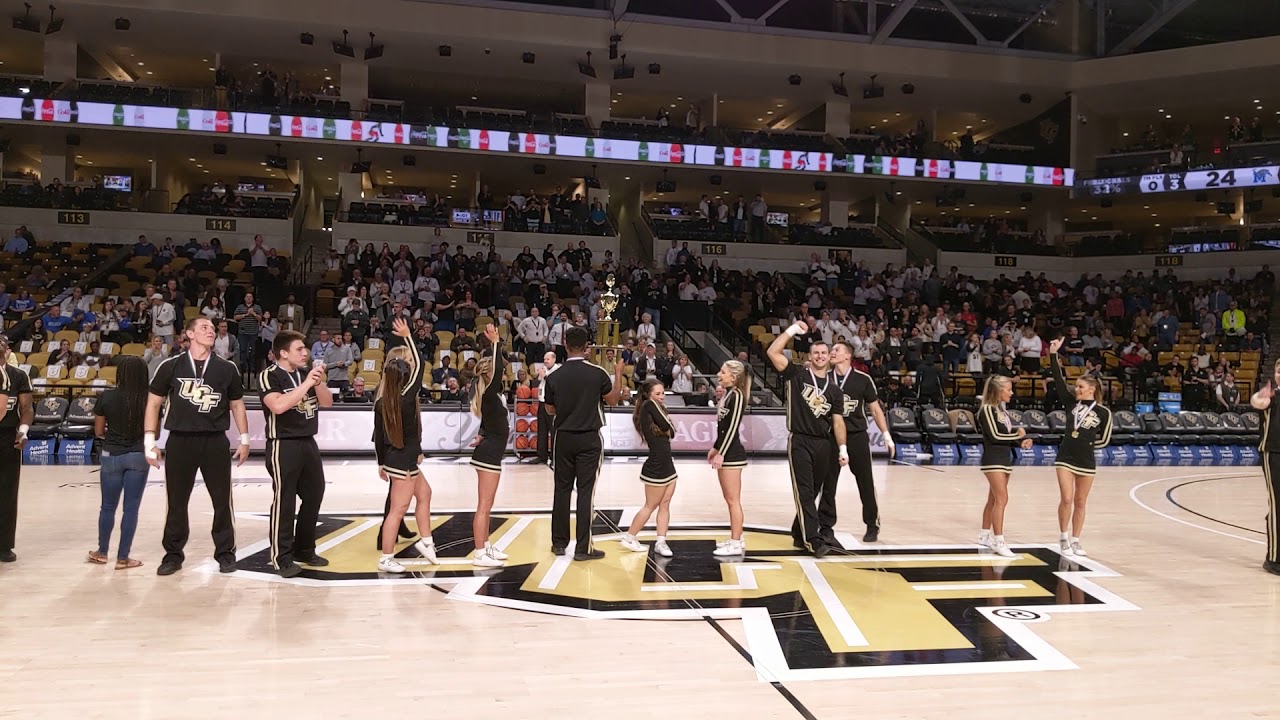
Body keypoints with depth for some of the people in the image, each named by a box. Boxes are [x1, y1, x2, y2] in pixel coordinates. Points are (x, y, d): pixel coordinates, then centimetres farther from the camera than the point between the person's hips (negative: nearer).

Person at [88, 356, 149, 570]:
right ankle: (122, 557, 10)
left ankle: (102, 552, 31)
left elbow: (98, 431, 1)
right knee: (131, 507, 5)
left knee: (108, 506, 17)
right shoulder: (148, 399, -8)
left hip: (112, 456, 1)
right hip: (138, 456, -1)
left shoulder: (107, 397, -7)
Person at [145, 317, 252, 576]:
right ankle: (173, 554, 21)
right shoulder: (171, 366, 0)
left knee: (222, 500, 5)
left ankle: (225, 552, 18)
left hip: (215, 442, 1)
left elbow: (237, 405, 12)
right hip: (180, 441, -1)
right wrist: (149, 440, -2)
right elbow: (154, 402, 4)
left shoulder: (227, 368, 4)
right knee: (177, 502, 7)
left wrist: (244, 439, 9)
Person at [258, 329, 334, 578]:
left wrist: (318, 381, -10)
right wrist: (306, 383, -25)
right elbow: (278, 405, -27)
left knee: (314, 497, 14)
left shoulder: (306, 372, 9)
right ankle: (282, 558, 5)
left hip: (308, 443, 8)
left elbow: (327, 402, 7)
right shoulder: (269, 376, -11)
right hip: (283, 445, -7)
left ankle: (305, 549, 28)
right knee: (284, 502, -3)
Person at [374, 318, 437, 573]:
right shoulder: (406, 397, -16)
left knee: (424, 493, 23)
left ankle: (426, 541, 27)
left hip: (393, 459, 8)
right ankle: (386, 559, 2)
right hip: (405, 461, -8)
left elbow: (378, 437, 6)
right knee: (398, 509, -2)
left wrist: (381, 463, 16)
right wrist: (407, 337, -9)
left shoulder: (381, 402, 0)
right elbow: (420, 365, -12)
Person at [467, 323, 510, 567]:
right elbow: (497, 369, -31)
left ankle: (486, 547, 26)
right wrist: (495, 342, -32)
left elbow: (496, 368, 24)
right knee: (484, 506, -7)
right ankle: (479, 554, -3)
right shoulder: (489, 393, -20)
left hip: (490, 451, 10)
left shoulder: (493, 393, 7)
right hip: (489, 453, -10)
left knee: (486, 505, 16)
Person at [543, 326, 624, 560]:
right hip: (589, 439, -2)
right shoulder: (597, 373, -10)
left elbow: (550, 410, 7)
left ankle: (559, 542, 21)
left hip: (563, 438, 2)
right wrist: (619, 372, 17)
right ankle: (583, 547, 2)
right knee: (585, 491, 0)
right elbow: (613, 399, 5)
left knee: (562, 489, 12)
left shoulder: (554, 377, -4)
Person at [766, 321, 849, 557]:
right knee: (804, 492, -9)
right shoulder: (797, 375, 1)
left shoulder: (834, 389, 11)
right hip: (800, 442, -5)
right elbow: (773, 352, -11)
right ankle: (814, 540, -12)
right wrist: (792, 330, -11)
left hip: (823, 444, 5)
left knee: (813, 493, 12)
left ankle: (799, 535, 25)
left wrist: (842, 449, -1)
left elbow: (838, 421, 8)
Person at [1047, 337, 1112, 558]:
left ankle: (1075, 540, 21)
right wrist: (1053, 355, -17)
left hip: (1087, 461, 0)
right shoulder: (1071, 402, 0)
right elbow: (1058, 380, -10)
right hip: (1066, 457, 0)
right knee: (1066, 499, -6)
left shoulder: (1103, 412, -4)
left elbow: (1105, 440, 3)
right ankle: (1064, 538, 10)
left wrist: (1086, 443, -4)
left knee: (1080, 503, 10)